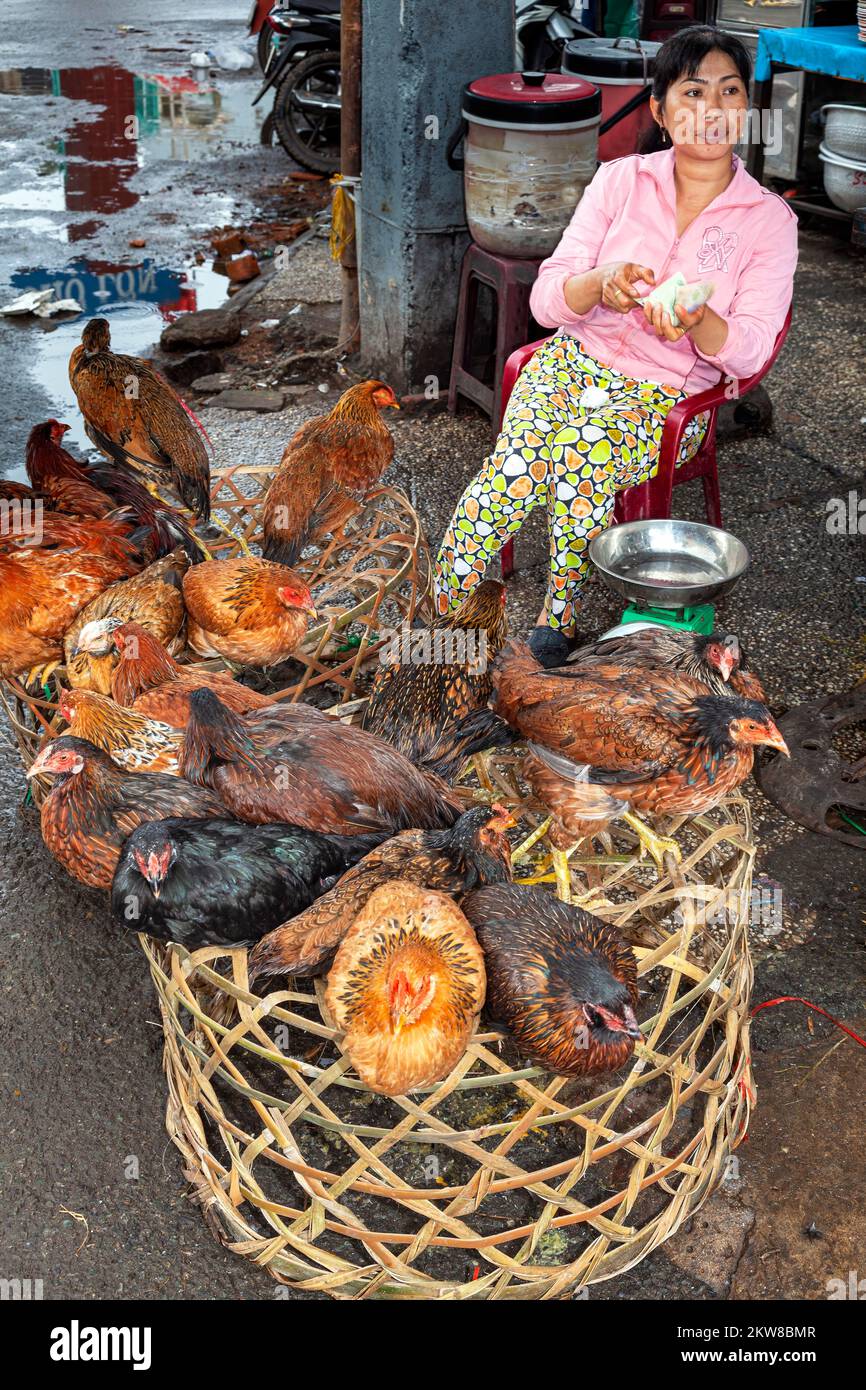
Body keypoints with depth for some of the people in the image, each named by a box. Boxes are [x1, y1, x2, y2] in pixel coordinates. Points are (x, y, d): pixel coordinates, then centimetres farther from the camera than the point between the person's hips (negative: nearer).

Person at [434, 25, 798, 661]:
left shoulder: (769, 219, 1)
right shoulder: (621, 180, 4)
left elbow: (750, 349, -6)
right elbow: (547, 301, -1)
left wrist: (697, 322, -29)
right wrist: (601, 283, -24)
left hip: (668, 396, -1)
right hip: (573, 360, 1)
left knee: (585, 452, -34)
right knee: (517, 464, -30)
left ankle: (559, 610, -14)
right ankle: (438, 611, -21)